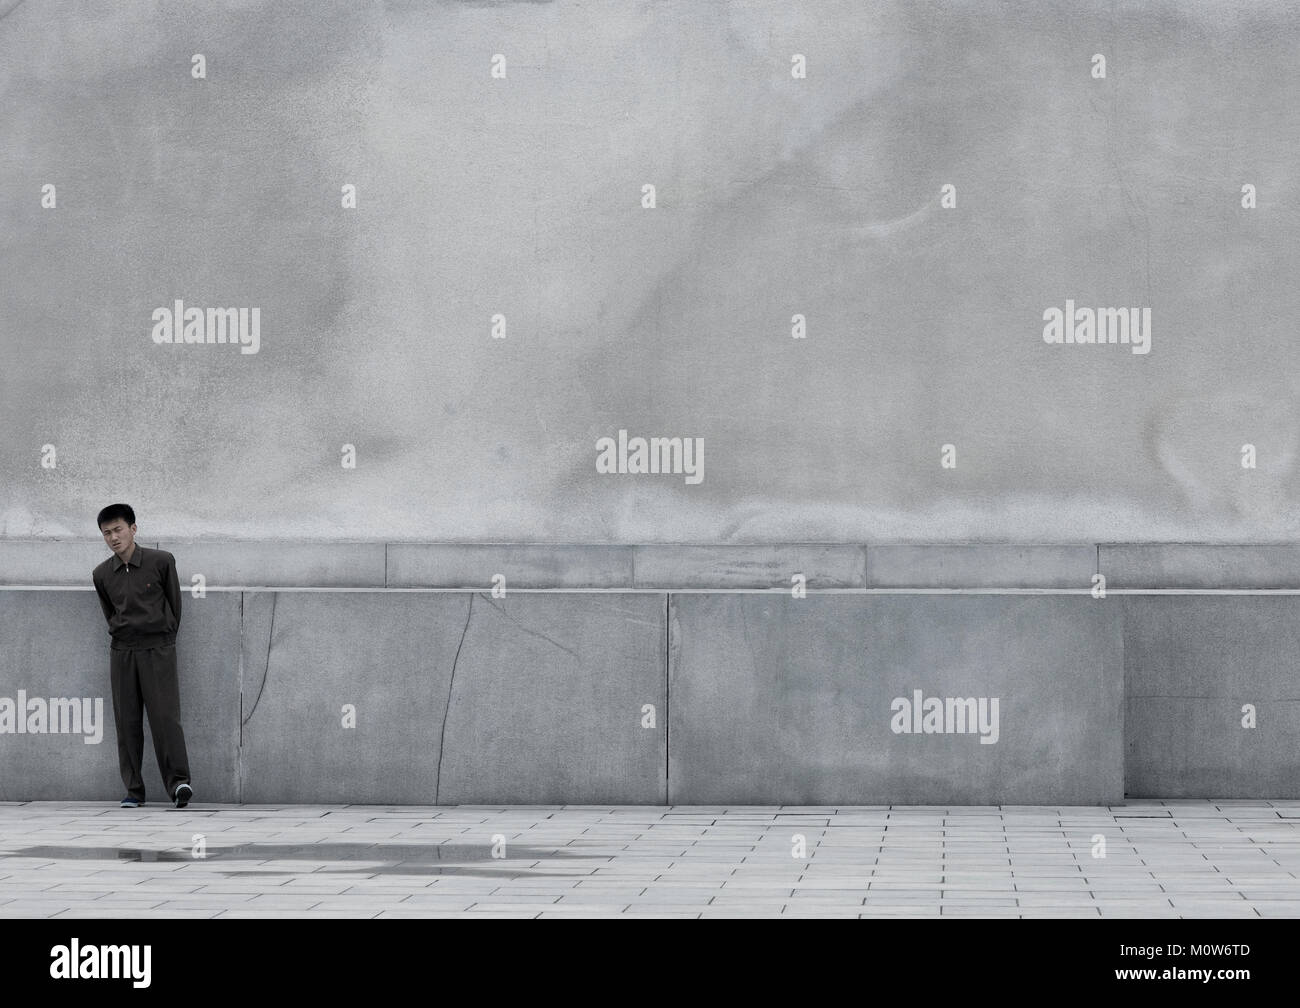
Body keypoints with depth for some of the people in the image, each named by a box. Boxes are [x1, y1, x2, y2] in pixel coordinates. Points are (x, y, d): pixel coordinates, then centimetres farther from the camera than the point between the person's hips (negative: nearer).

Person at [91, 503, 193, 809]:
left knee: (165, 715, -13)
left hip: (158, 649, -3)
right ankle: (133, 790, 4)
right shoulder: (101, 574, 5)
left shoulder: (161, 561, -4)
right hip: (122, 651, 3)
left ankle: (178, 782, -16)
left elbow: (174, 602, 6)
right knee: (126, 721, 1)